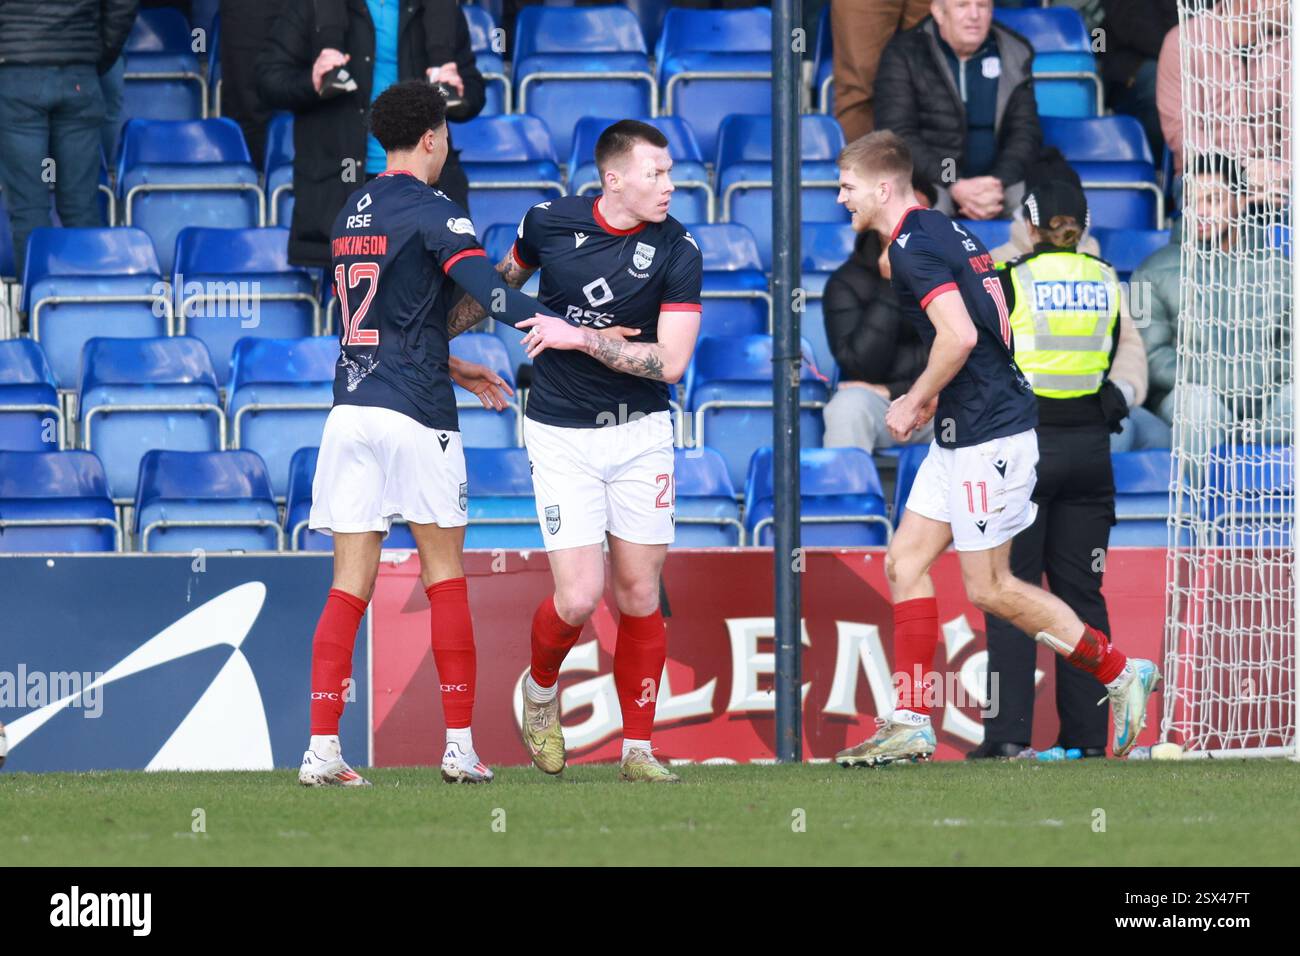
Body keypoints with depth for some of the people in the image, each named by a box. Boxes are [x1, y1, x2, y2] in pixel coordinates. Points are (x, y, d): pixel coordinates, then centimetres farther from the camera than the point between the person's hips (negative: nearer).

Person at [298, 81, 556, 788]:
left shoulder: (352, 213, 16)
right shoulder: (429, 210, -7)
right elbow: (483, 286, -22)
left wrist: (452, 369, 29)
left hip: (351, 407, 6)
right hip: (415, 413, -6)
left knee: (349, 585, 3)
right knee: (444, 576, 5)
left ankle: (321, 748, -6)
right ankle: (460, 744, 5)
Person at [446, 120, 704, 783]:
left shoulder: (678, 251, -9)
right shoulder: (548, 222, -6)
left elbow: (671, 361, -15)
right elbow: (502, 283, 16)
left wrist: (583, 338, -20)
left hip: (640, 431, 1)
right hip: (561, 434, -1)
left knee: (639, 596, 0)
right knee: (578, 598, -10)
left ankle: (637, 749, 12)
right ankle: (540, 687, 22)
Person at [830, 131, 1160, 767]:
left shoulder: (912, 248, -16)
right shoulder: (943, 232, 14)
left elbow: (959, 336, -28)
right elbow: (992, 325, 21)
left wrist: (914, 402, -14)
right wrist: (935, 397, 18)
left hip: (989, 432, -10)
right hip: (963, 434, 10)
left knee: (989, 589, -2)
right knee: (904, 561, 7)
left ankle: (1121, 673, 7)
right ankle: (911, 726, 7)